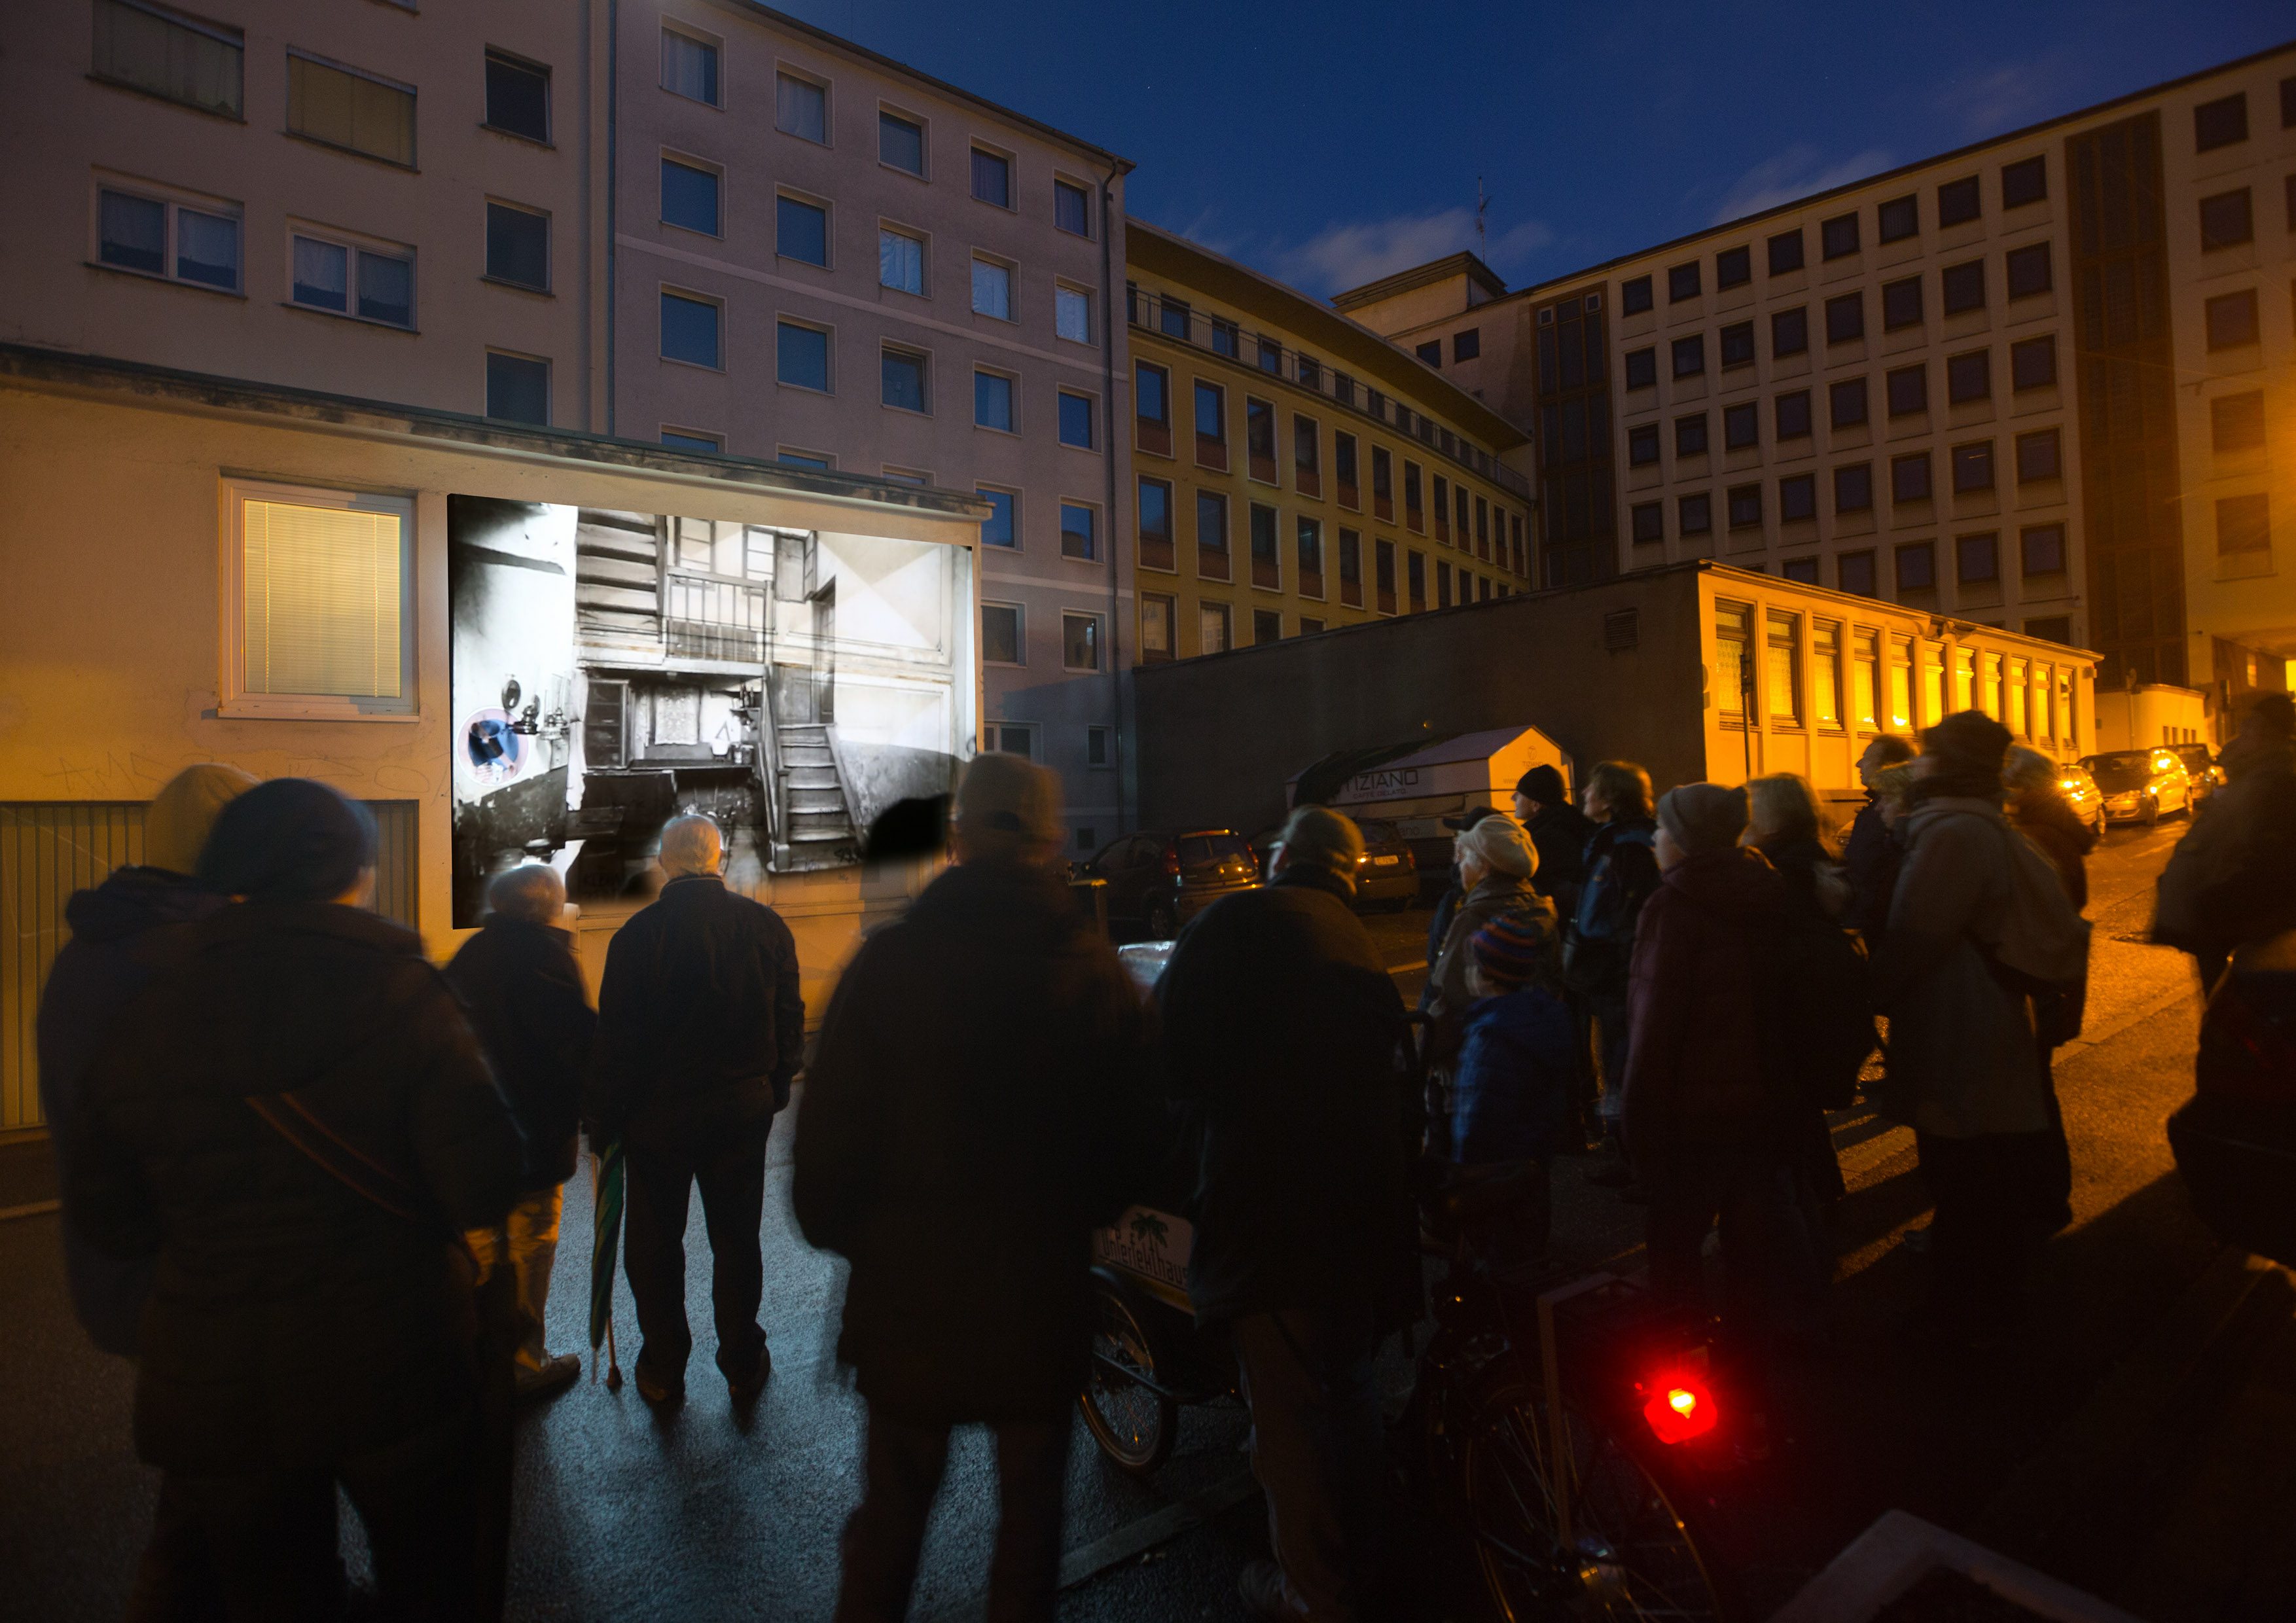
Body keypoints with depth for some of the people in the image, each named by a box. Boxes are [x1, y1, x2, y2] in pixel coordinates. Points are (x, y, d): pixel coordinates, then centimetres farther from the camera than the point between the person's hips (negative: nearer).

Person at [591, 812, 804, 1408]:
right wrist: (773, 1091, 13)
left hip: (656, 1112, -2)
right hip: (743, 1108, 2)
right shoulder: (766, 926, -6)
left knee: (654, 1244, 16)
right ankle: (743, 1368, 27)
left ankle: (662, 1372, 29)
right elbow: (790, 1023, 0)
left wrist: (604, 1117, 1)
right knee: (737, 1241, 15)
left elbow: (615, 1039, -9)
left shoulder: (637, 933, -13)